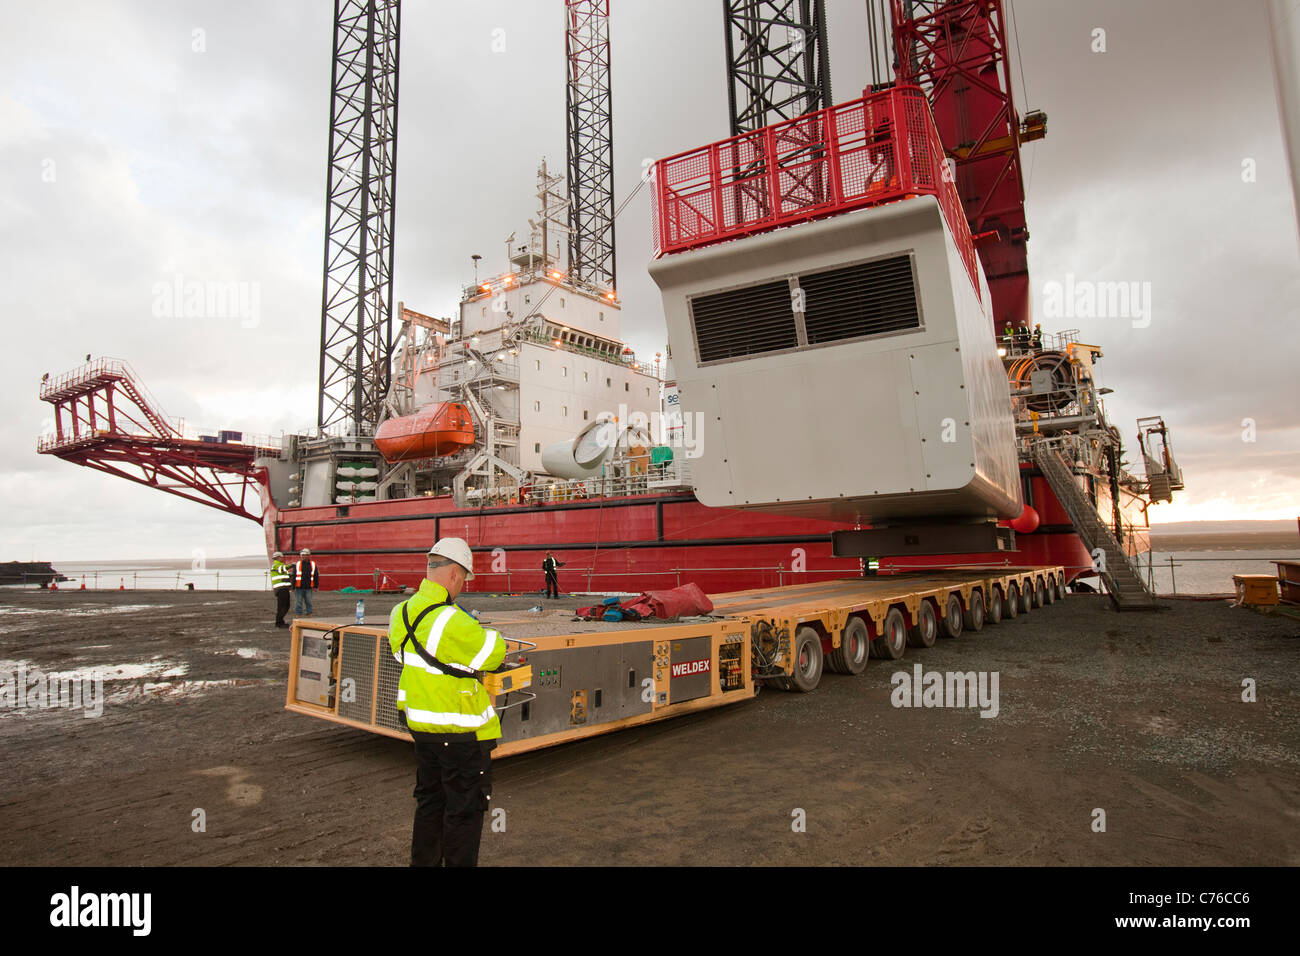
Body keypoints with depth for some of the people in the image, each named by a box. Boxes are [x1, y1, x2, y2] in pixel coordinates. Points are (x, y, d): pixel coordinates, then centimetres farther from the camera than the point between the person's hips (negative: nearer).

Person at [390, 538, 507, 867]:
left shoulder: (402, 612, 0)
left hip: (420, 725, 9)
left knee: (430, 801, 24)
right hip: (460, 732, -8)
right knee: (465, 809, 7)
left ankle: (424, 861, 36)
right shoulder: (452, 622, -27)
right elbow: (493, 653, -16)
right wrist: (494, 638, 6)